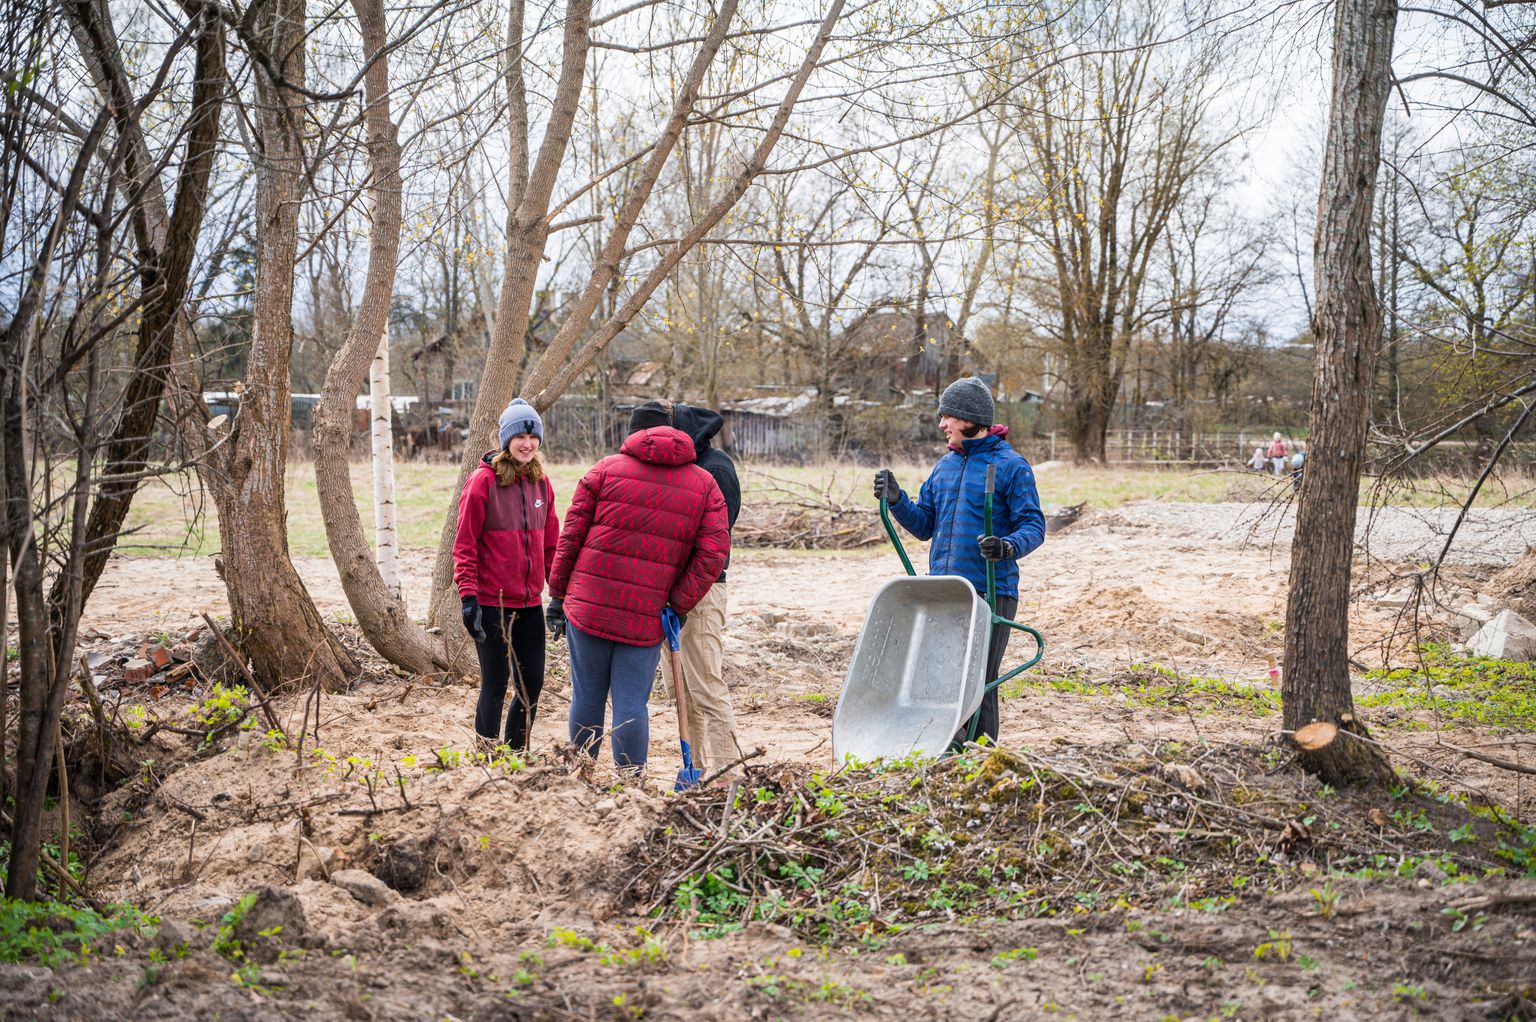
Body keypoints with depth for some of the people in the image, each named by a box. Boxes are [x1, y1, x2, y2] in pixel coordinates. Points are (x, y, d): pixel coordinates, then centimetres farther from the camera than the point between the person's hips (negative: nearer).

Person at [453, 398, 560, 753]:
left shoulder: (540, 481, 8)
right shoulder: (483, 480, -9)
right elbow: (465, 544, -9)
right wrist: (468, 595, -15)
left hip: (530, 602, 6)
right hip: (492, 603, -5)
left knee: (532, 684, 9)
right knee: (495, 685, 1)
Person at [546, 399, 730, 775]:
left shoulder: (606, 469, 3)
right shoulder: (704, 484, 5)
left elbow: (571, 536, 1)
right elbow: (714, 553, -5)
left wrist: (558, 594, 8)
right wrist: (679, 604, -1)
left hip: (589, 606, 0)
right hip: (647, 618, 0)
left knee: (587, 698, 11)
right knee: (632, 705, 4)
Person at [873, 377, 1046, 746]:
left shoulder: (1010, 465, -4)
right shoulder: (945, 465, 16)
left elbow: (1033, 525, -8)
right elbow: (924, 524, 18)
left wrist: (1009, 546, -28)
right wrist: (897, 501, 0)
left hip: (989, 591, -7)